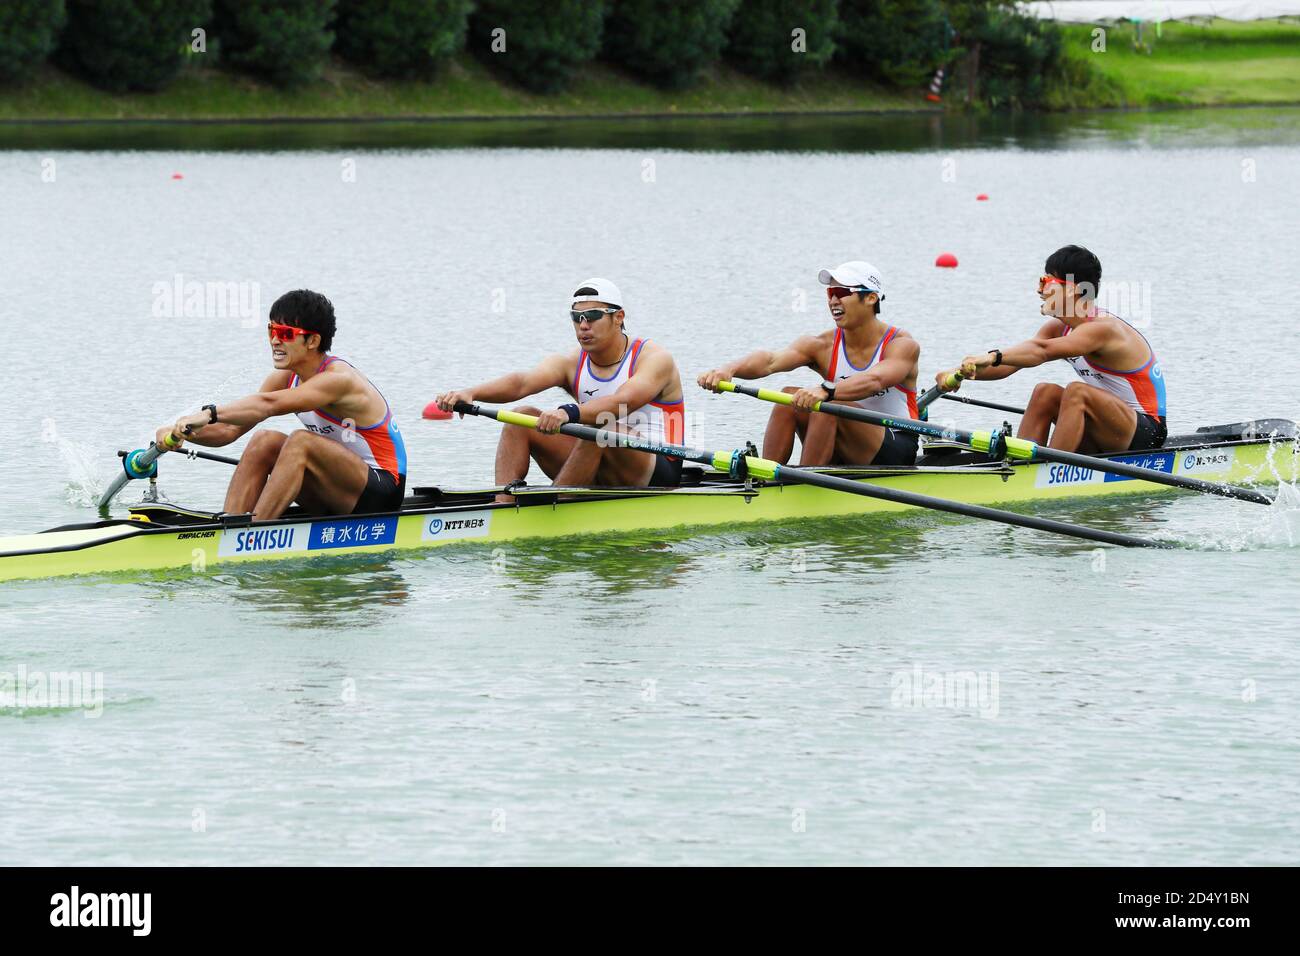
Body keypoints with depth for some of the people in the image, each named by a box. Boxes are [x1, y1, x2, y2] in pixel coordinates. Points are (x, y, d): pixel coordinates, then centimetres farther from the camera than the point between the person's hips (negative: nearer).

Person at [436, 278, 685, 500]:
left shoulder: (655, 359, -11)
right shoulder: (571, 363, 4)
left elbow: (622, 402, -32)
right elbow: (522, 382, -15)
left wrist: (569, 413, -49)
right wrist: (470, 393, -35)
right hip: (601, 478, 6)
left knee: (599, 426, -35)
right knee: (522, 418, -8)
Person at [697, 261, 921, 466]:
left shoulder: (903, 345, -11)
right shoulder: (823, 346, 0)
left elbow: (874, 381, -34)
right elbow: (770, 360, -19)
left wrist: (826, 391, -52)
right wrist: (729, 369, -40)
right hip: (844, 457, 5)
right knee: (789, 396, -15)